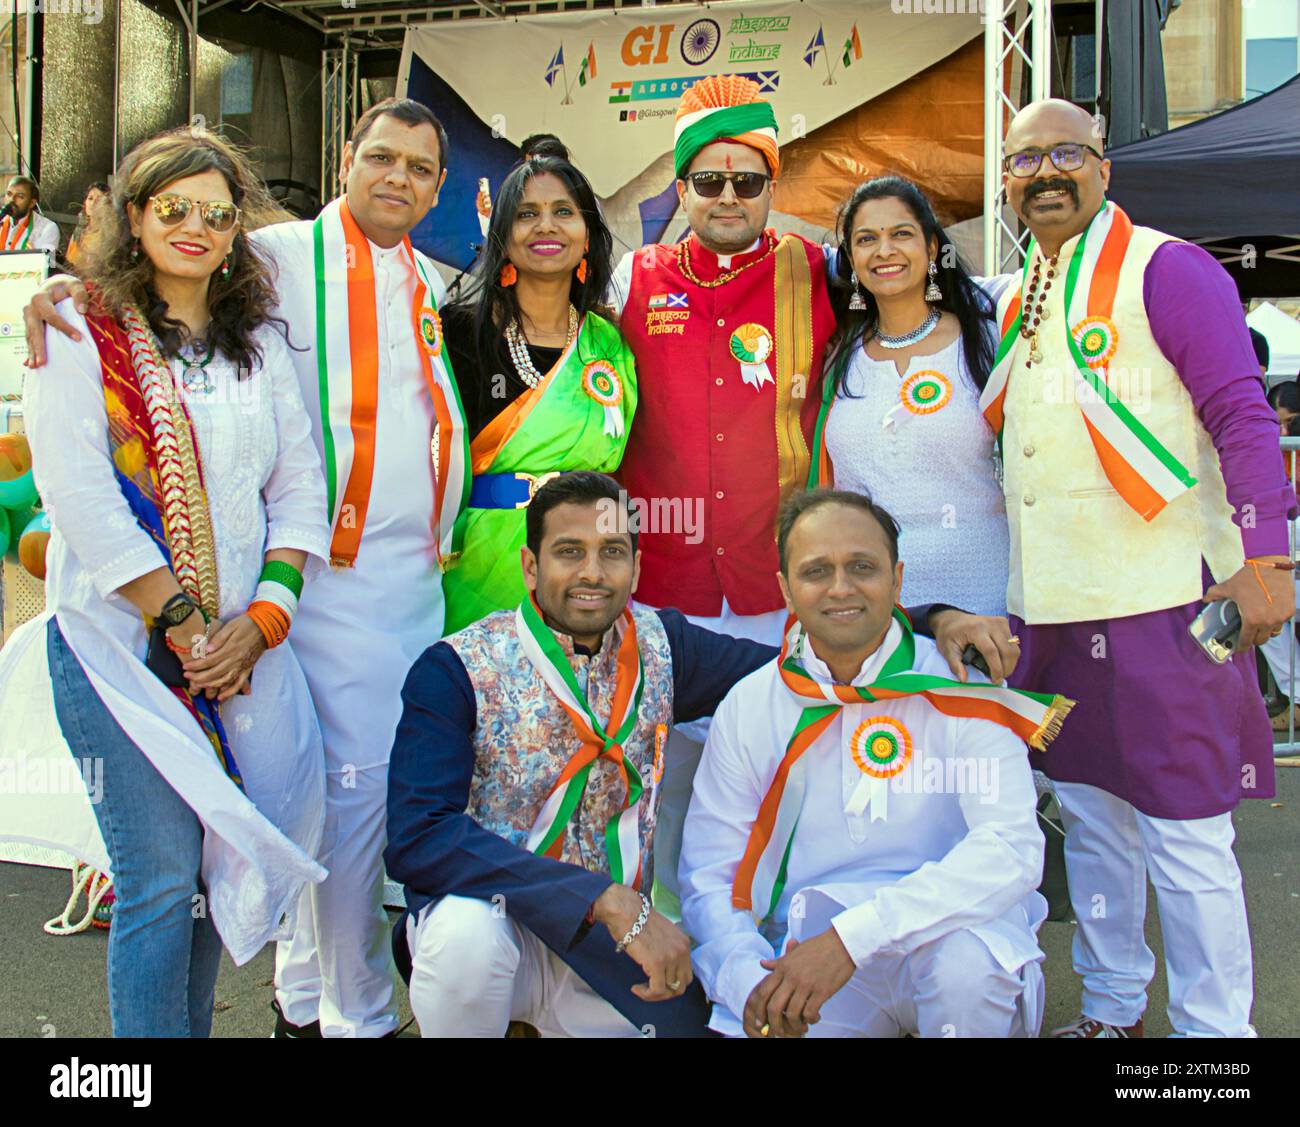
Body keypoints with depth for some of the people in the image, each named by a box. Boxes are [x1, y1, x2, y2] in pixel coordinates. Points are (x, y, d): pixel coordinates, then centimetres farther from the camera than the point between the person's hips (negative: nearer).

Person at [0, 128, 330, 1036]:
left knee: (211, 864, 8)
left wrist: (261, 621, -5)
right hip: (120, 642, -4)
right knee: (163, 874, -6)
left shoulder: (261, 342, 12)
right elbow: (80, 498, -10)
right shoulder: (80, 335, -1)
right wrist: (181, 622, -12)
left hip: (239, 646, 4)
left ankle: (190, 1025, 25)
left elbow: (299, 489, 7)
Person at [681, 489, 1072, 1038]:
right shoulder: (746, 708, 2)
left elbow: (1012, 849, -20)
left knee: (964, 955, -33)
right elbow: (708, 880, 2)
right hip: (808, 950, 2)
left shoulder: (960, 689, -6)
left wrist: (850, 937, -29)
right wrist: (752, 982, -18)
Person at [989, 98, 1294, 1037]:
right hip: (1051, 607, 7)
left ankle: (1215, 1026, 16)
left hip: (1160, 601, -7)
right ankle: (1112, 1009, 31)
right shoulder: (1016, 302, 15)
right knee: (1088, 813, 16)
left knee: (1183, 832, -1)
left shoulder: (1165, 269, -6)